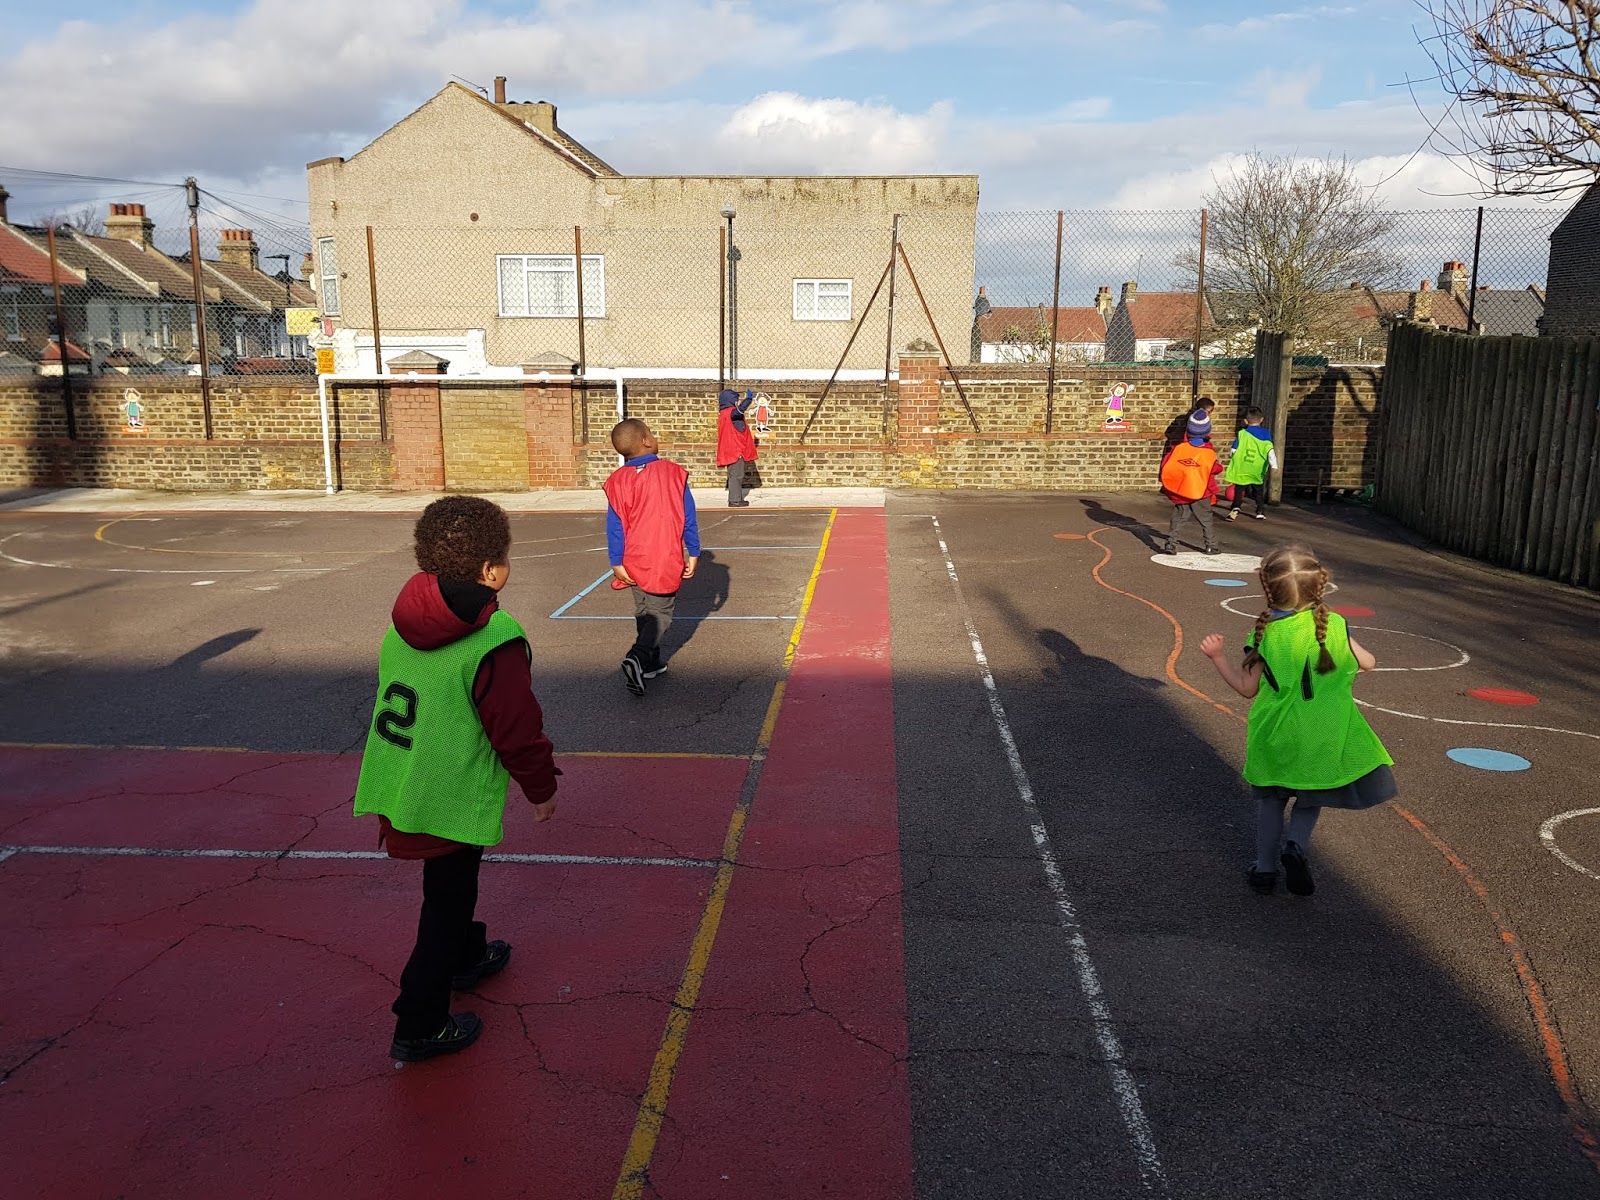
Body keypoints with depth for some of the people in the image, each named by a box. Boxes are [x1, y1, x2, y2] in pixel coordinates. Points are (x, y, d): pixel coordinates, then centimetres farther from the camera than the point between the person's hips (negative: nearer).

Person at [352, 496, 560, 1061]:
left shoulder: (403, 625, 2)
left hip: (396, 787, 8)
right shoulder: (494, 643, -23)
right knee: (446, 903, 8)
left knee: (450, 888, 29)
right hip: (453, 802, -8)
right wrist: (542, 788, -2)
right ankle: (419, 1028, 16)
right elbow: (518, 728, -18)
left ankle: (467, 955, 52)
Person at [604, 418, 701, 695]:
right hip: (666, 563, -3)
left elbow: (615, 526, -4)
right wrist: (693, 554, 5)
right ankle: (637, 657, -17)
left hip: (635, 563, 3)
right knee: (661, 615, 4)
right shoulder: (673, 473, -9)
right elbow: (688, 518, -4)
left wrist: (617, 563, 1)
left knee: (643, 612, 20)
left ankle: (651, 661, 29)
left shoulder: (619, 481, -5)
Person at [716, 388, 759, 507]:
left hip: (733, 450, 11)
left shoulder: (726, 413, 16)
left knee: (737, 475, 15)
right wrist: (749, 398, -28)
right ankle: (735, 500, -8)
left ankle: (736, 498, 19)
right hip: (735, 450, -11)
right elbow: (740, 409, -37)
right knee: (736, 475, -8)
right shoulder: (730, 412, -16)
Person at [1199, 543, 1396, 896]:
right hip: (1323, 737, 0)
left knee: (1270, 800, 18)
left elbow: (1246, 688, -6)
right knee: (1312, 800, 18)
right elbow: (1367, 663, 3)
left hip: (1275, 735, 0)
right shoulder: (1334, 626, -9)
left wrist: (1218, 657, 2)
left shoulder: (1264, 635, -11)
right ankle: (1295, 845, -7)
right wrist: (1355, 647, 24)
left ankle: (1265, 868, 21)